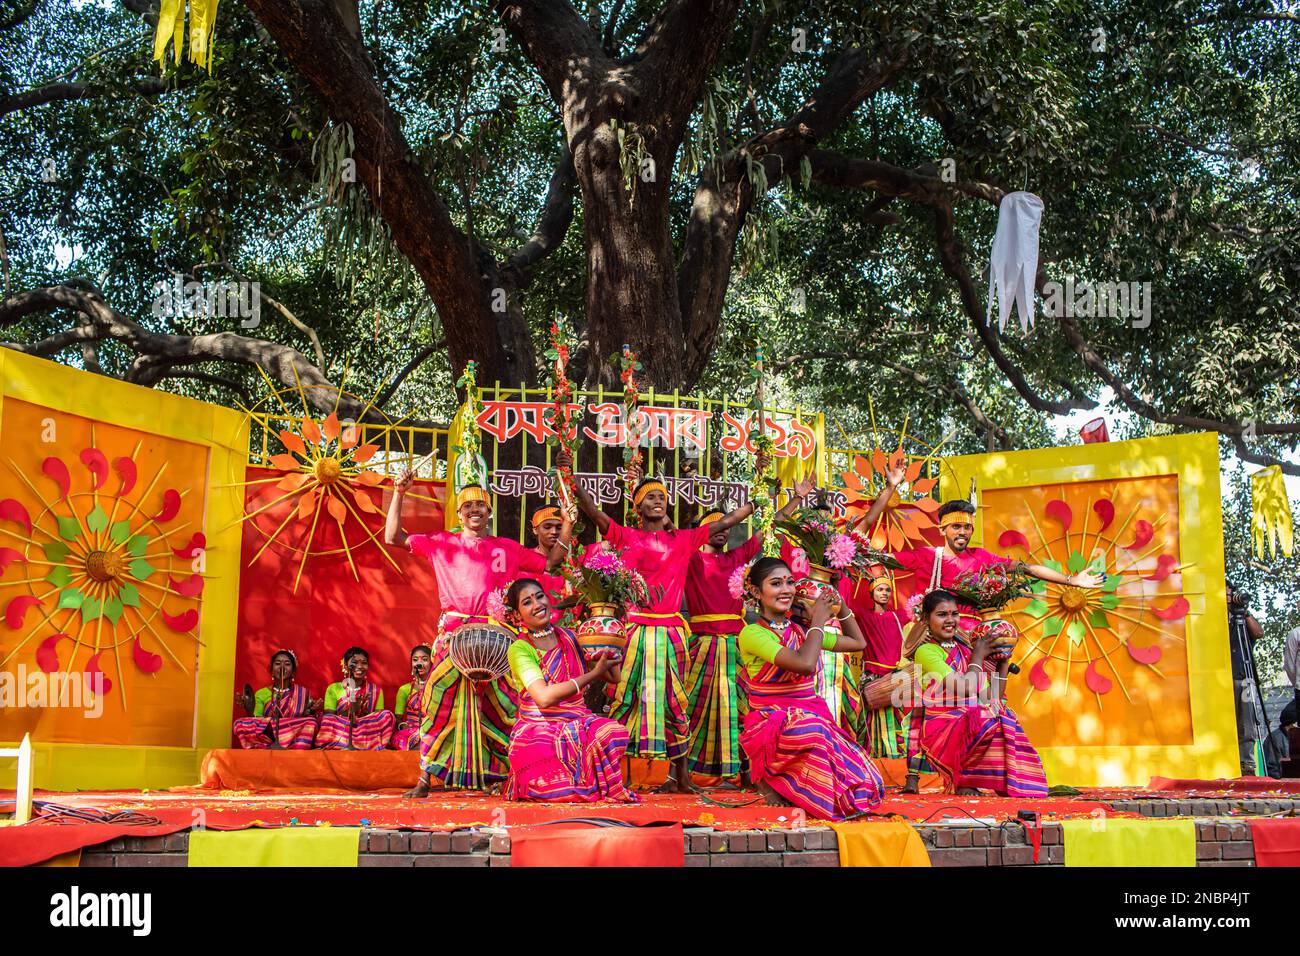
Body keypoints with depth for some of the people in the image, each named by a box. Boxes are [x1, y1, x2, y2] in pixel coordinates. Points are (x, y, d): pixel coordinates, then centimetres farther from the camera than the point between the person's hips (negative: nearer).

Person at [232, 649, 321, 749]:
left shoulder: (302, 693, 11)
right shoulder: (261, 694, 12)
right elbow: (256, 726, 6)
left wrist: (312, 711, -10)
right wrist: (250, 710, -9)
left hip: (296, 742, -1)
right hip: (266, 741, 1)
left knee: (310, 723, -28)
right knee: (240, 724, -23)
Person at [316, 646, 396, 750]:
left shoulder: (375, 690, 14)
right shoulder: (333, 689, 11)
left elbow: (379, 722, 6)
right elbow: (328, 721, 0)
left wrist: (363, 710, -12)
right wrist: (351, 709, -15)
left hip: (366, 734, 1)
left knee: (387, 715, -24)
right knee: (328, 719, -29)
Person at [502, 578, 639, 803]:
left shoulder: (569, 637, 11)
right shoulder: (519, 649, -7)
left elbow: (613, 677, 14)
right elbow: (544, 697, -23)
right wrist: (593, 674, -17)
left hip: (577, 723, 4)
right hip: (539, 732, -4)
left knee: (613, 733, -29)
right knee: (562, 791, -29)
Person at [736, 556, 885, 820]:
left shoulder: (801, 631, 14)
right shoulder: (752, 634, -8)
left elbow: (858, 643, 28)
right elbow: (804, 664, -21)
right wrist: (819, 621, -7)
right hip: (771, 725, -6)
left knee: (866, 785, -15)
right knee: (812, 731, -41)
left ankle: (781, 781, 7)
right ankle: (767, 777, -10)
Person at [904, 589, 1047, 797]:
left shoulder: (964, 647, 16)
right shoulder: (926, 651, -6)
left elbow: (993, 696, 13)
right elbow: (965, 690, -18)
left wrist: (1003, 661, 9)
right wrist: (978, 655, -5)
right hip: (943, 727, -7)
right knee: (988, 722, -31)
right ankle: (960, 779, -13)